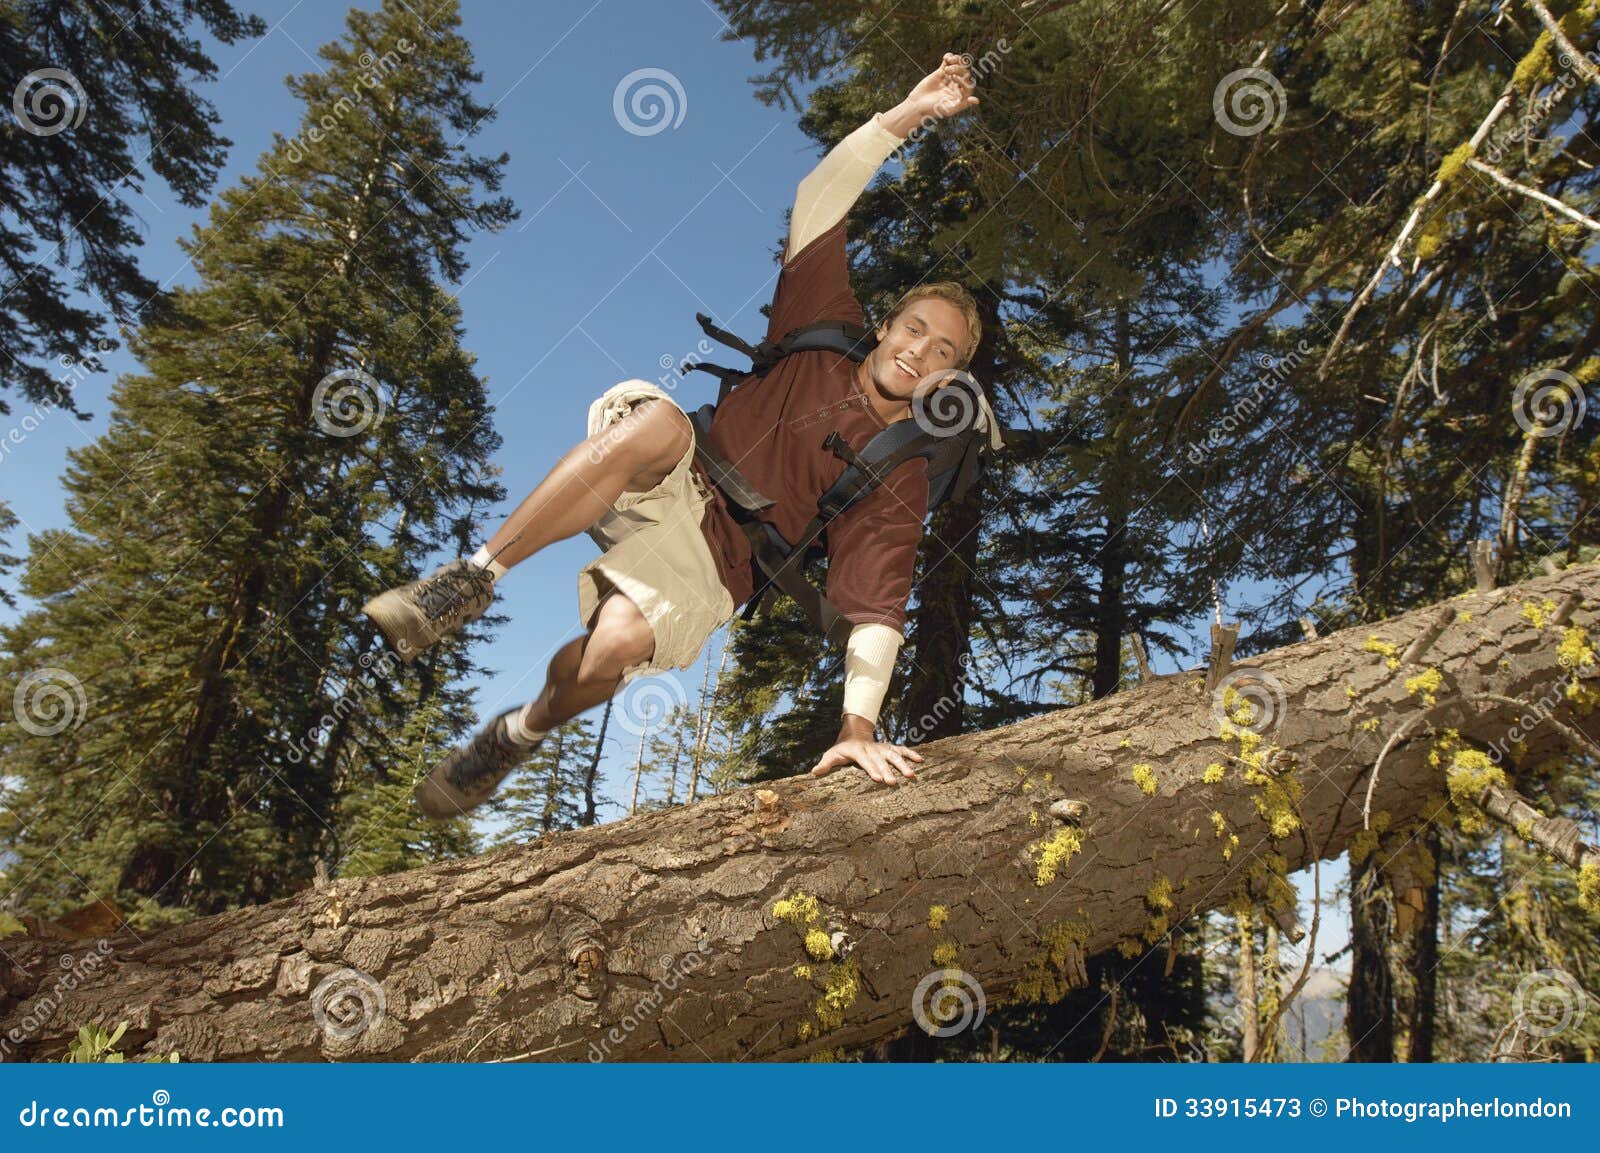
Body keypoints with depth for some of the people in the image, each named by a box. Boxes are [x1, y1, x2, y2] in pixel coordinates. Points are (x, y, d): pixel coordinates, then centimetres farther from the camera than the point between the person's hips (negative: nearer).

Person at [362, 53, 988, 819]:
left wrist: (857, 724, -19)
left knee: (617, 641, -35)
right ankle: (471, 580, -26)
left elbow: (875, 605, -6)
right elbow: (816, 207, 6)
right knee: (659, 418, -35)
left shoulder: (899, 479, 5)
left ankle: (520, 733, 0)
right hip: (662, 488, 2)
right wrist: (903, 118, -4)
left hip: (707, 555, -1)